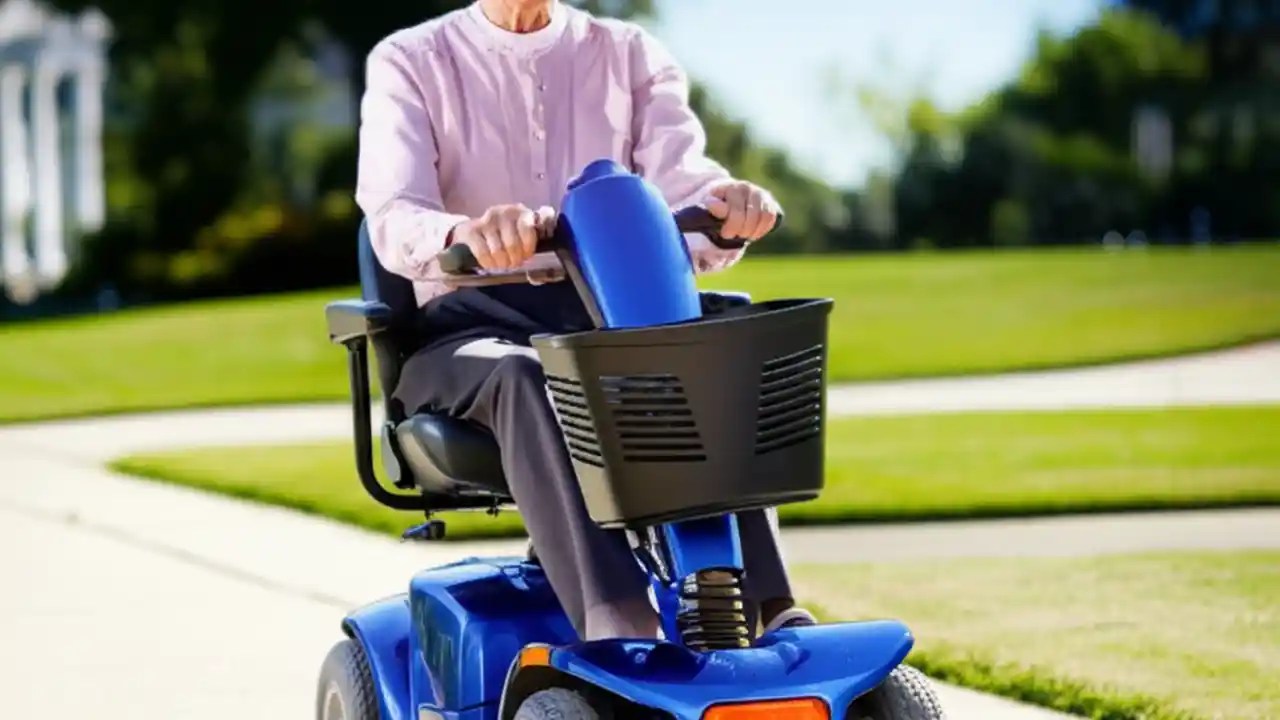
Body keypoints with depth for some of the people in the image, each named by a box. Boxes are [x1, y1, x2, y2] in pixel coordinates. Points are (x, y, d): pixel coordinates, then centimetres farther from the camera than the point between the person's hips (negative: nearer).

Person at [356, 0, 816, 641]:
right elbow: (393, 223, -11)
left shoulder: (632, 57, 14)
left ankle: (768, 618, -43)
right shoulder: (408, 63, 7)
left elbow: (680, 188, -1)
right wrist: (466, 234, -35)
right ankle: (619, 628, -53)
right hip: (473, 328, -2)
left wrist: (725, 209, -27)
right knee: (524, 378, -38)